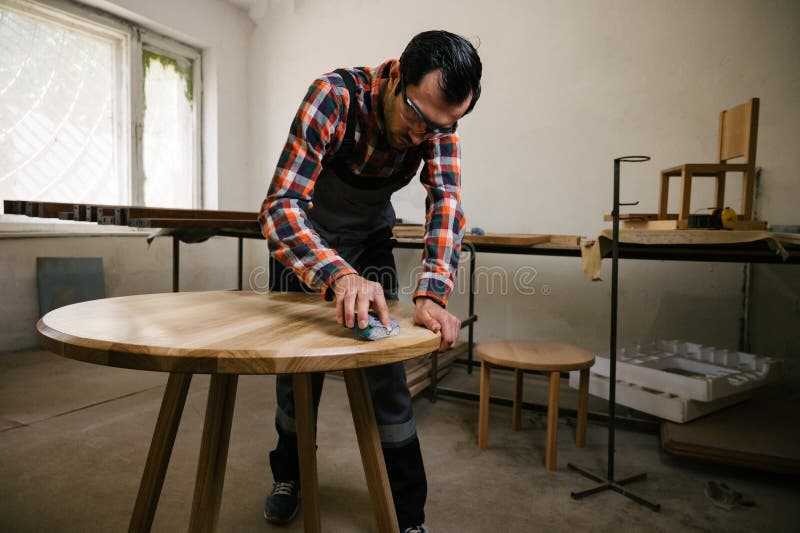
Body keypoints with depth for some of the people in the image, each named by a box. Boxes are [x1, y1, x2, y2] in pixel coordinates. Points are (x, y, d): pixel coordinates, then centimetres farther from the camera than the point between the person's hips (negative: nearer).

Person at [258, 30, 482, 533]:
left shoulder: (437, 117, -20)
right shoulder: (334, 96, -33)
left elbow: (447, 202, -28)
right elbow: (281, 204, -41)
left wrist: (432, 294, -45)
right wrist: (337, 275, -59)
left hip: (370, 236, 3)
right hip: (301, 236, -2)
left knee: (385, 365, -2)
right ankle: (289, 476, 34)